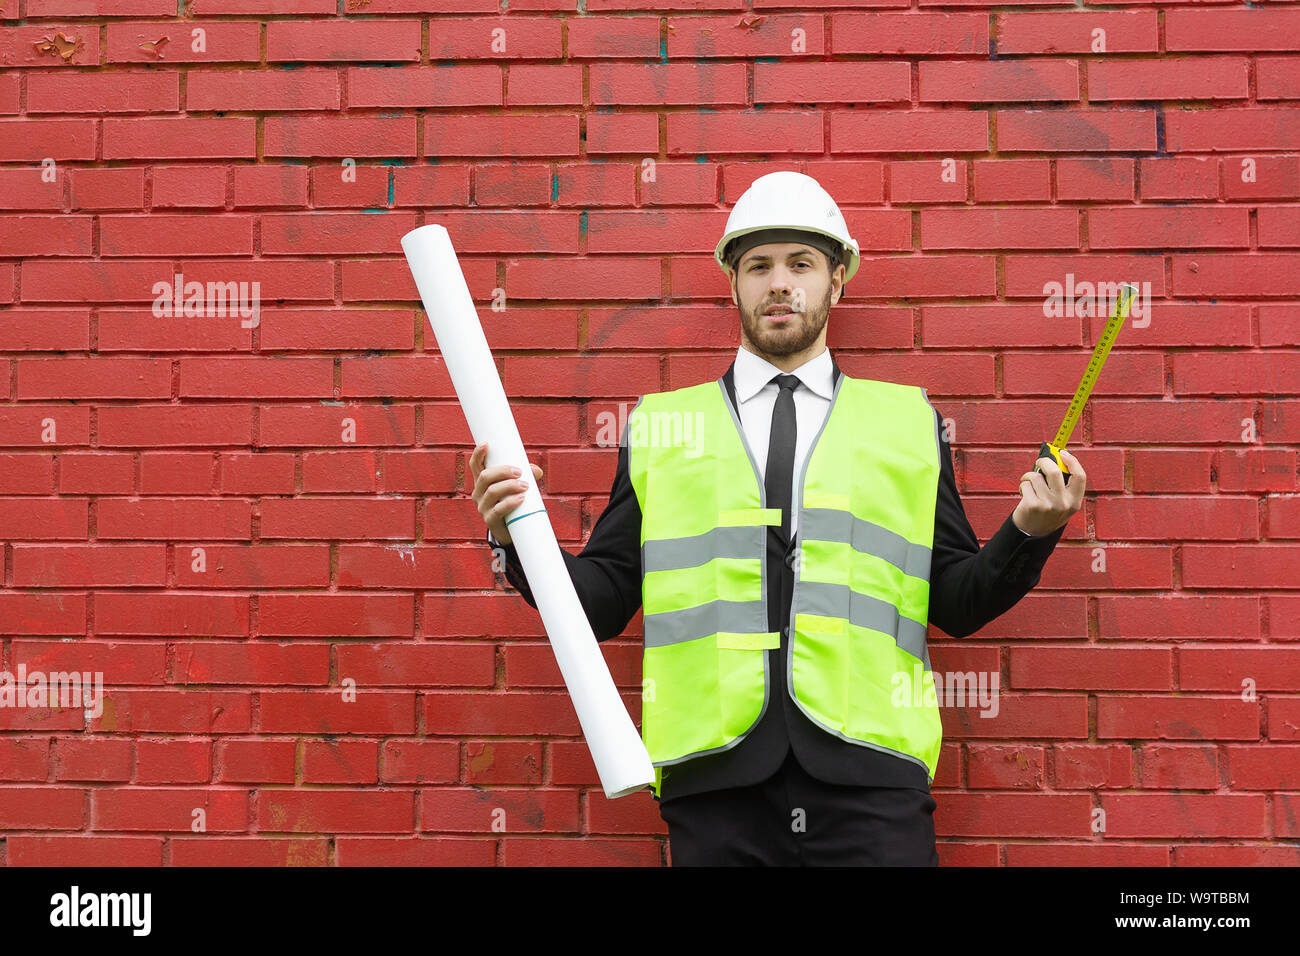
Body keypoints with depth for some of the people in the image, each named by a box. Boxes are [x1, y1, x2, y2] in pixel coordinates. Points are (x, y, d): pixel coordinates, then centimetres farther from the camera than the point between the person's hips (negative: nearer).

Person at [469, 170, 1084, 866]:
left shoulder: (906, 419, 12)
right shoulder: (659, 425, 12)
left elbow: (955, 602, 11)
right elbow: (602, 603, 9)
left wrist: (1029, 532, -5)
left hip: (869, 776, 0)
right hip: (715, 773, 0)